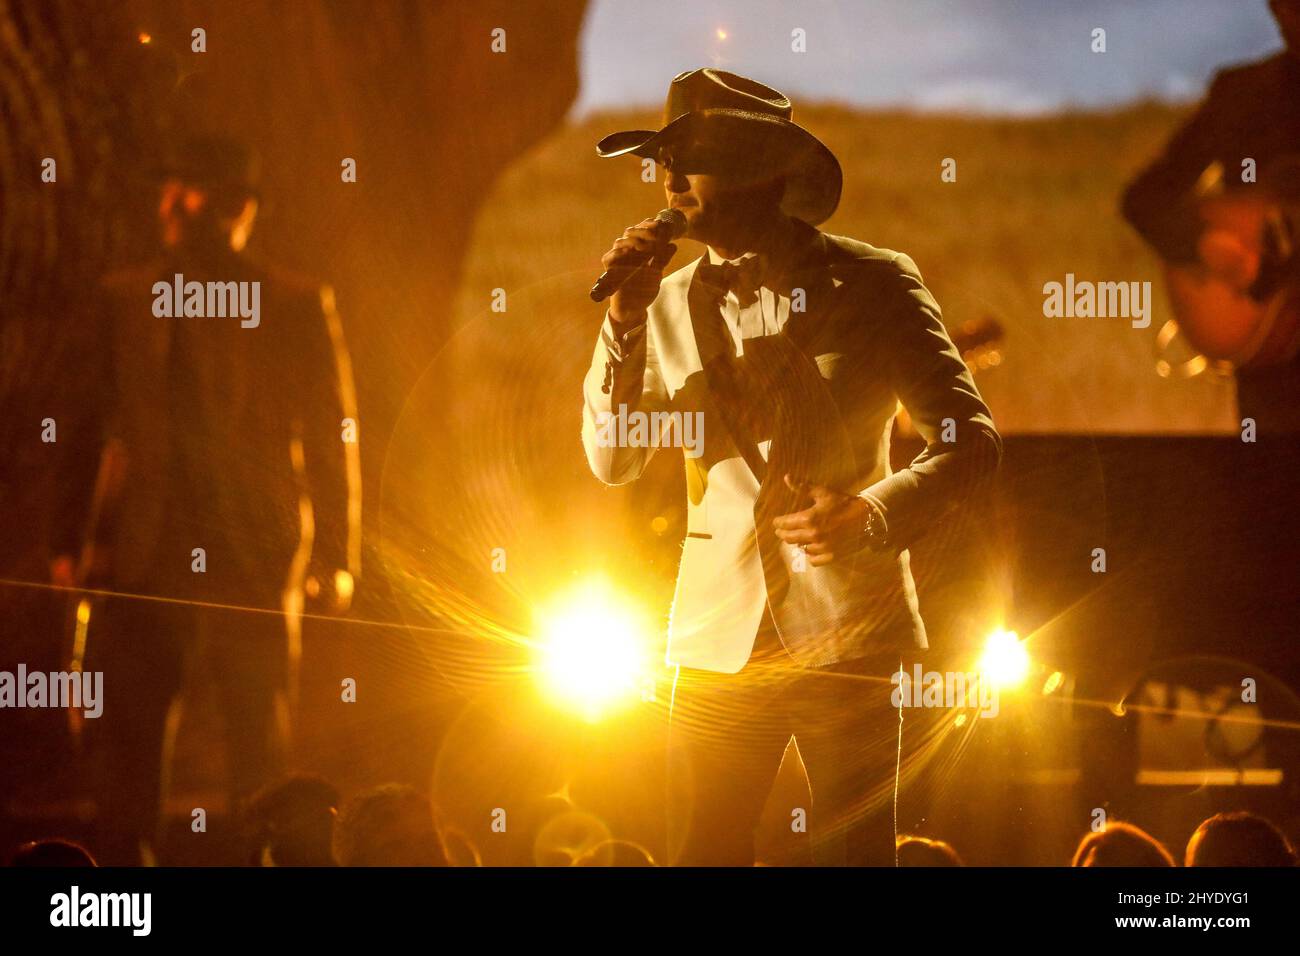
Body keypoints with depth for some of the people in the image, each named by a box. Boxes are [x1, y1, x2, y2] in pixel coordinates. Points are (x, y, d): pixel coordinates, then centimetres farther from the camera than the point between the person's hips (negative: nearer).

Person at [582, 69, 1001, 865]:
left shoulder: (875, 286, -1)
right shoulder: (672, 301, 10)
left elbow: (972, 439, -3)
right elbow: (613, 460, 7)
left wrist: (873, 514, -19)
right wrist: (625, 321, -5)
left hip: (847, 639, -3)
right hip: (722, 637, 3)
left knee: (854, 855, 1)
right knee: (701, 855, 1)